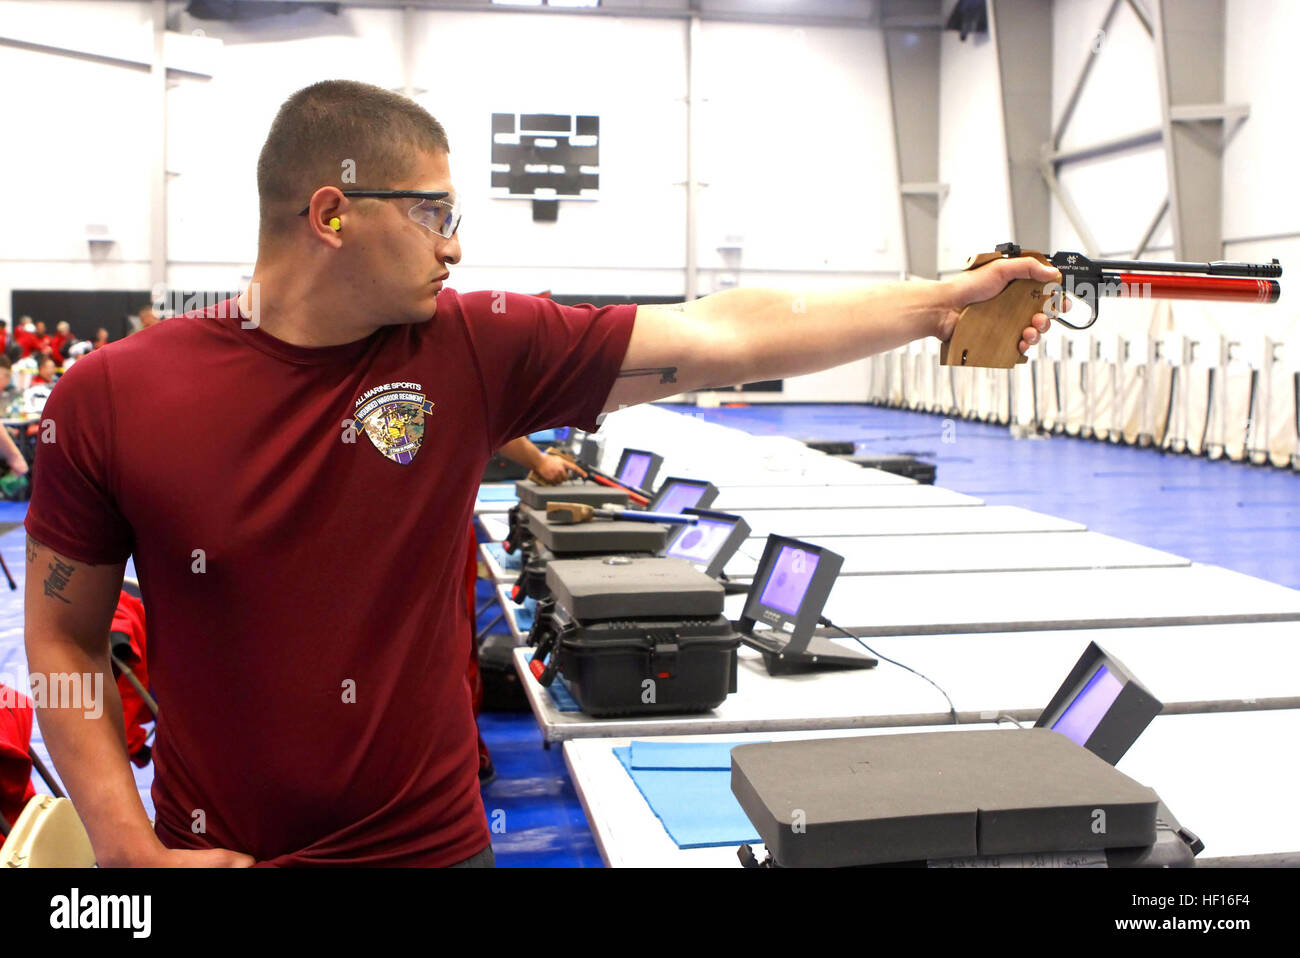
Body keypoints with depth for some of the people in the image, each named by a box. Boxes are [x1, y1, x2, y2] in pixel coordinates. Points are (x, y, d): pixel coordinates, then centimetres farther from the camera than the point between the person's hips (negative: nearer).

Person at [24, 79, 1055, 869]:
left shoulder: (477, 348, -9)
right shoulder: (110, 398, -10)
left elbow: (723, 337, -8)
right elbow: (64, 640, -1)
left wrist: (942, 302, -5)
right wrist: (132, 848, -9)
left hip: (431, 839, 1)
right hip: (218, 845, 0)